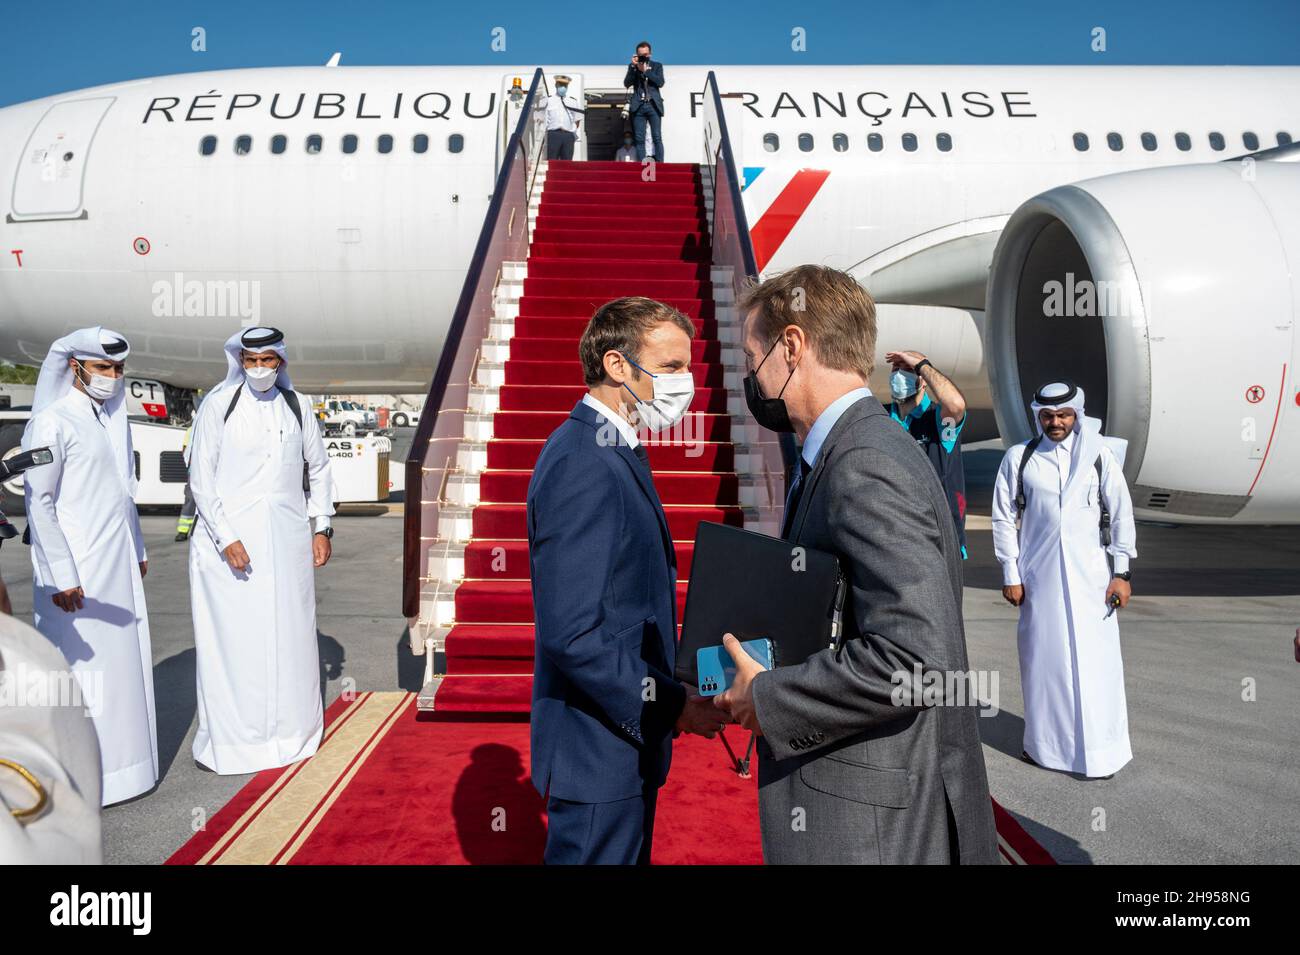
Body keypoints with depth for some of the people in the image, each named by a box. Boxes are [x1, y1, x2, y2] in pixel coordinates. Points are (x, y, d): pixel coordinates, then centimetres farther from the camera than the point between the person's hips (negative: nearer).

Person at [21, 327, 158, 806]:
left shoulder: (115, 421, 12)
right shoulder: (53, 423, -11)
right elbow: (39, 503, -14)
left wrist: (138, 550, 22)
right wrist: (63, 578, -17)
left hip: (120, 568, 8)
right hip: (77, 571, -7)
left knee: (124, 660, 12)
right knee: (81, 665, -1)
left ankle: (121, 760, 25)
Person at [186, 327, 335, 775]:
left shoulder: (297, 406, 8)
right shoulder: (218, 405, -3)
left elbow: (318, 468, 17)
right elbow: (201, 477, -5)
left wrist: (321, 527, 10)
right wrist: (226, 539, -12)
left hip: (287, 538, 3)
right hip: (230, 538, -3)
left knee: (290, 634, 8)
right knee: (232, 639, -1)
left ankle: (290, 729, 22)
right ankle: (231, 737, 12)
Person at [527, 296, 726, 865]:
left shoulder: (615, 453, 7)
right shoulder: (583, 465, -25)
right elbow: (571, 631, -29)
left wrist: (666, 695, 11)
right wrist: (672, 706, -21)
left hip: (627, 735, 10)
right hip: (601, 753, -10)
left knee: (628, 854, 24)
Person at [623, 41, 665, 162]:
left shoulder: (657, 65, 12)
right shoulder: (632, 66, 13)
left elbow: (660, 82, -3)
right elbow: (626, 83, 1)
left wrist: (645, 70, -7)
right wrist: (634, 67, -7)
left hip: (653, 105, -1)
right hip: (638, 106, 1)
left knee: (657, 138, -7)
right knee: (640, 139, -2)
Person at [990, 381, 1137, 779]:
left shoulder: (1098, 454, 1)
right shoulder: (1018, 457, 0)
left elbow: (1122, 514, 4)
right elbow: (1004, 518, 3)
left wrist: (1122, 572, 0)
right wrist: (1010, 575, 2)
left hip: (1089, 574, 0)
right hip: (1038, 575, 1)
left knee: (1095, 660, 0)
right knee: (1042, 658, 8)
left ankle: (1099, 749, 15)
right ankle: (1044, 742, 23)